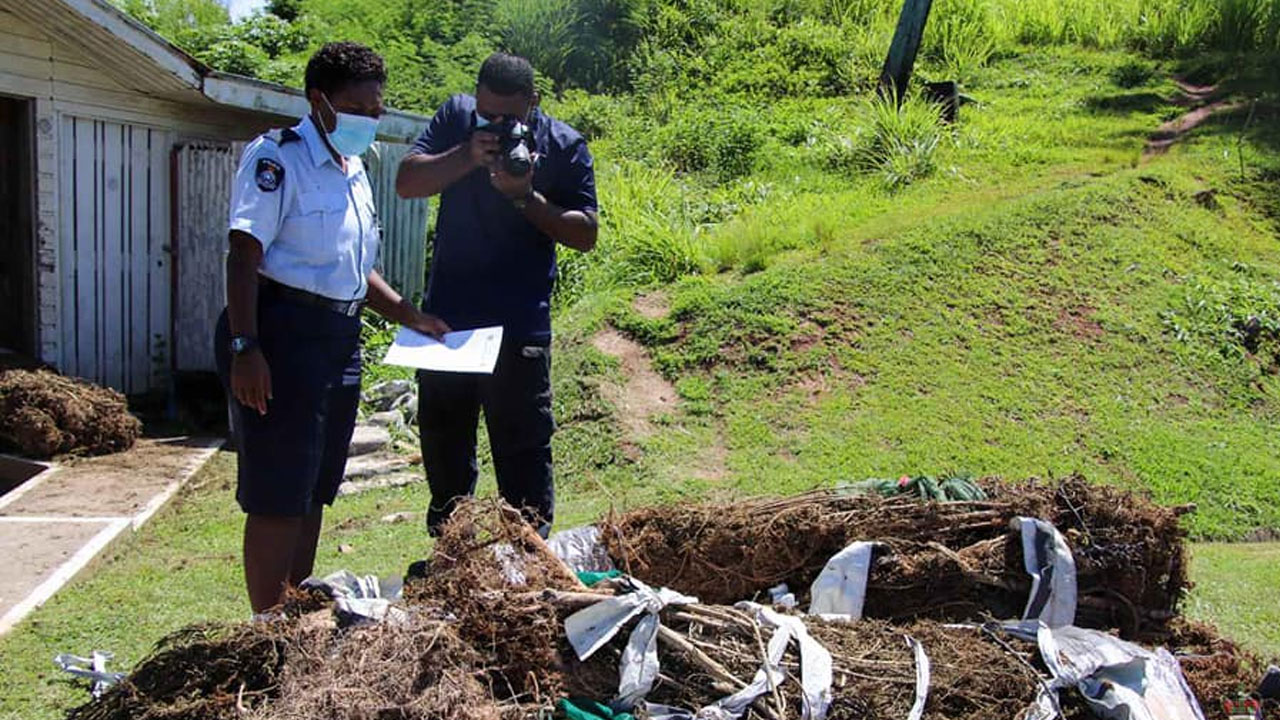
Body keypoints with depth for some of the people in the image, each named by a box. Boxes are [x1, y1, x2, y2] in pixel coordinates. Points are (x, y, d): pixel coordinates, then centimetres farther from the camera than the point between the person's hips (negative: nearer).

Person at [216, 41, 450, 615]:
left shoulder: (354, 172, 19)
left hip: (339, 339, 9)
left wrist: (412, 317, 16)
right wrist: (244, 347, -26)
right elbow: (244, 254, -17)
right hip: (282, 332, -9)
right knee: (277, 498, -6)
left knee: (313, 491, 15)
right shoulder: (279, 158, -8)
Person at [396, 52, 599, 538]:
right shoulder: (455, 117, 3)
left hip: (518, 326, -4)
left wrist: (526, 197, -19)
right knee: (442, 438, 17)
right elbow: (407, 183, -6)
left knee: (522, 446, -3)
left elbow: (585, 234, -6)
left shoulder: (564, 146, -4)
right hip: (445, 316, 4)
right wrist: (467, 156, -21)